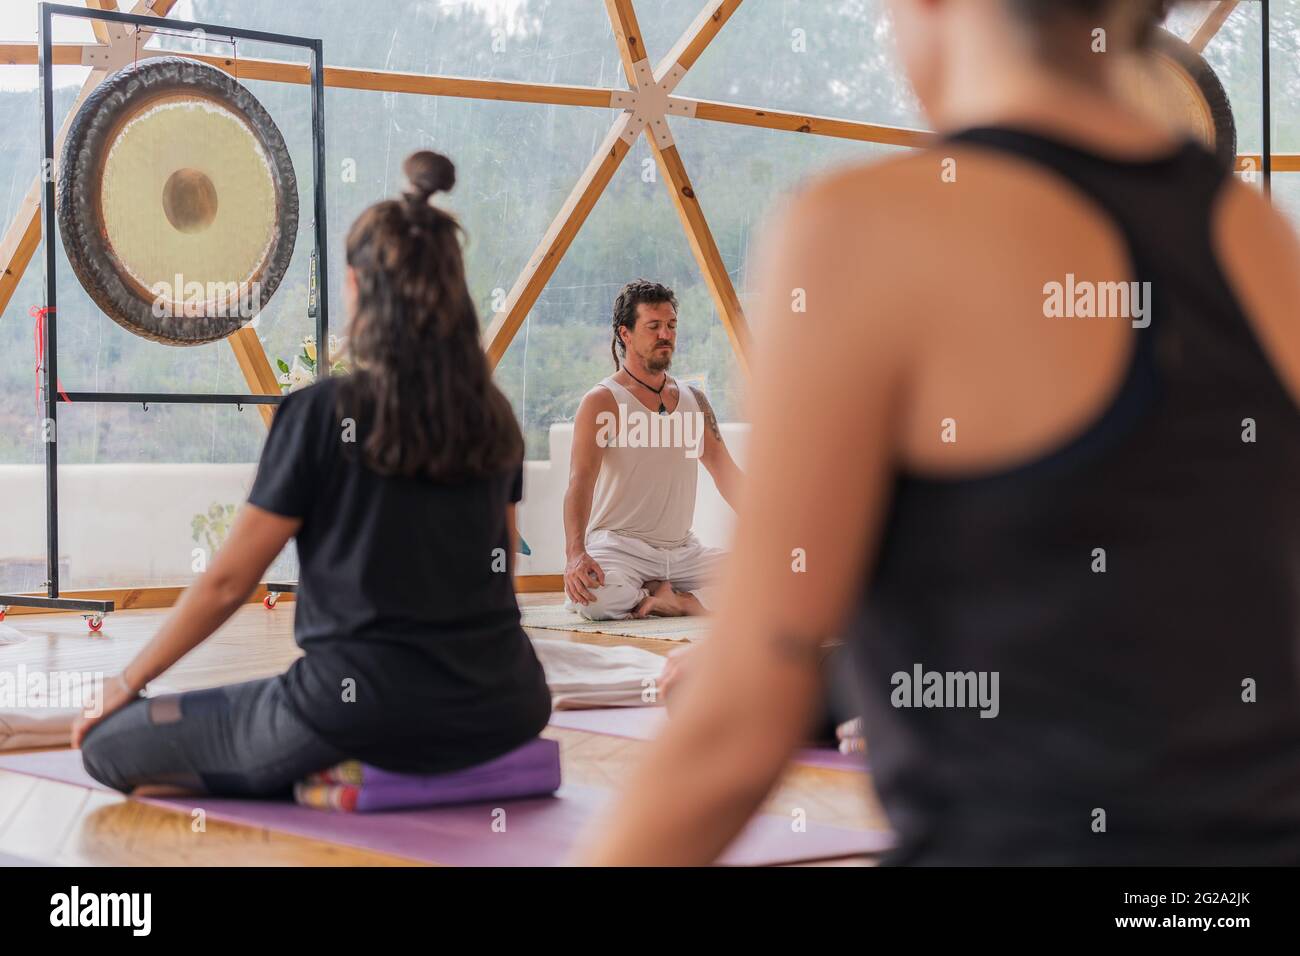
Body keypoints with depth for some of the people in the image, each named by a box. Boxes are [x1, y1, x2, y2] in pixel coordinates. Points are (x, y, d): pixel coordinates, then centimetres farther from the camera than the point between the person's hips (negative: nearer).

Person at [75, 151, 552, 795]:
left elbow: (227, 582, -3)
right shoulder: (494, 419, 7)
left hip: (364, 706, -5)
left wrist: (128, 683, 11)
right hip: (497, 713, 5)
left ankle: (331, 782, -5)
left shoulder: (320, 413, -7)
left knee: (108, 743, 8)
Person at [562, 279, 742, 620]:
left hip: (684, 550, 5)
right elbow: (580, 481, -17)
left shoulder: (693, 399, 14)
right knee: (595, 599, -37)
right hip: (620, 546, -5)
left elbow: (725, 469, 16)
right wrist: (575, 553, -34)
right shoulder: (602, 402, -5)